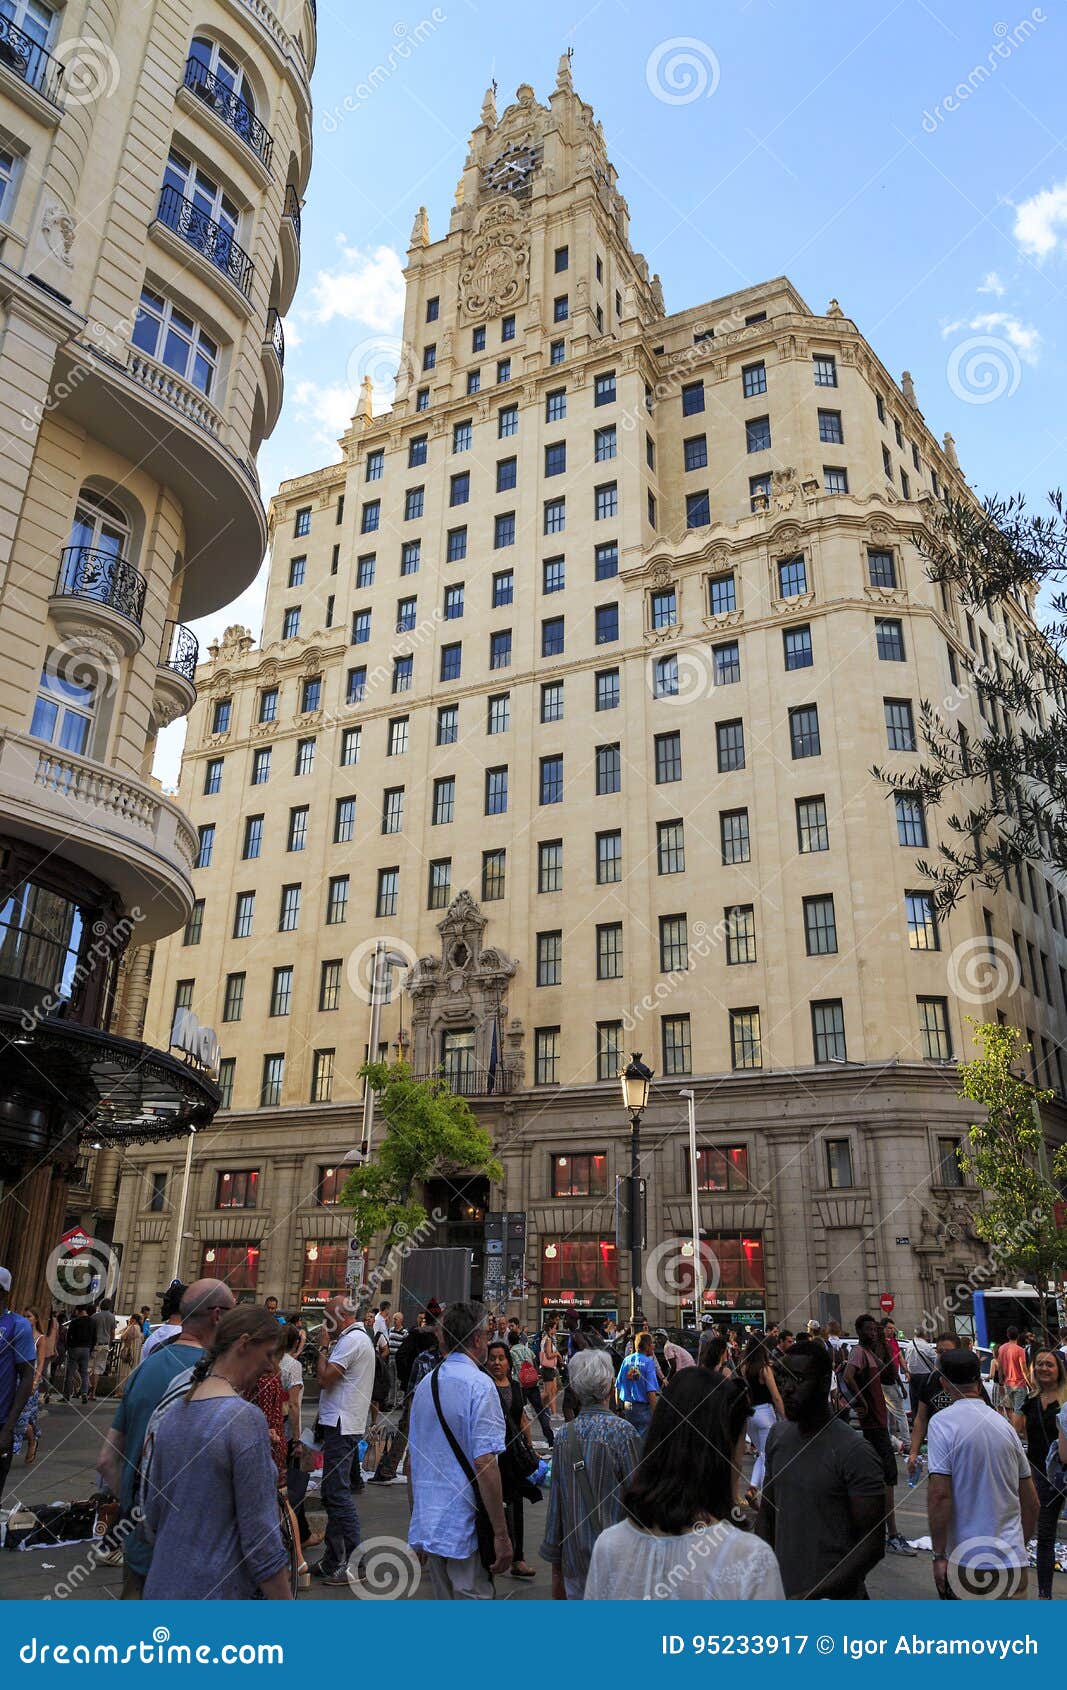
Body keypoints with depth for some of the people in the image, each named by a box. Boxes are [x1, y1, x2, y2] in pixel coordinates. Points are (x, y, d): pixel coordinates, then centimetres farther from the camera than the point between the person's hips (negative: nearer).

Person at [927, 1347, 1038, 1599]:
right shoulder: (1004, 1424, 6)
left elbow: (939, 1494, -17)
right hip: (1013, 1561, 4)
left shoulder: (942, 1422, -11)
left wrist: (939, 1556, -10)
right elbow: (1032, 1502, 13)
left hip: (967, 1559, -4)